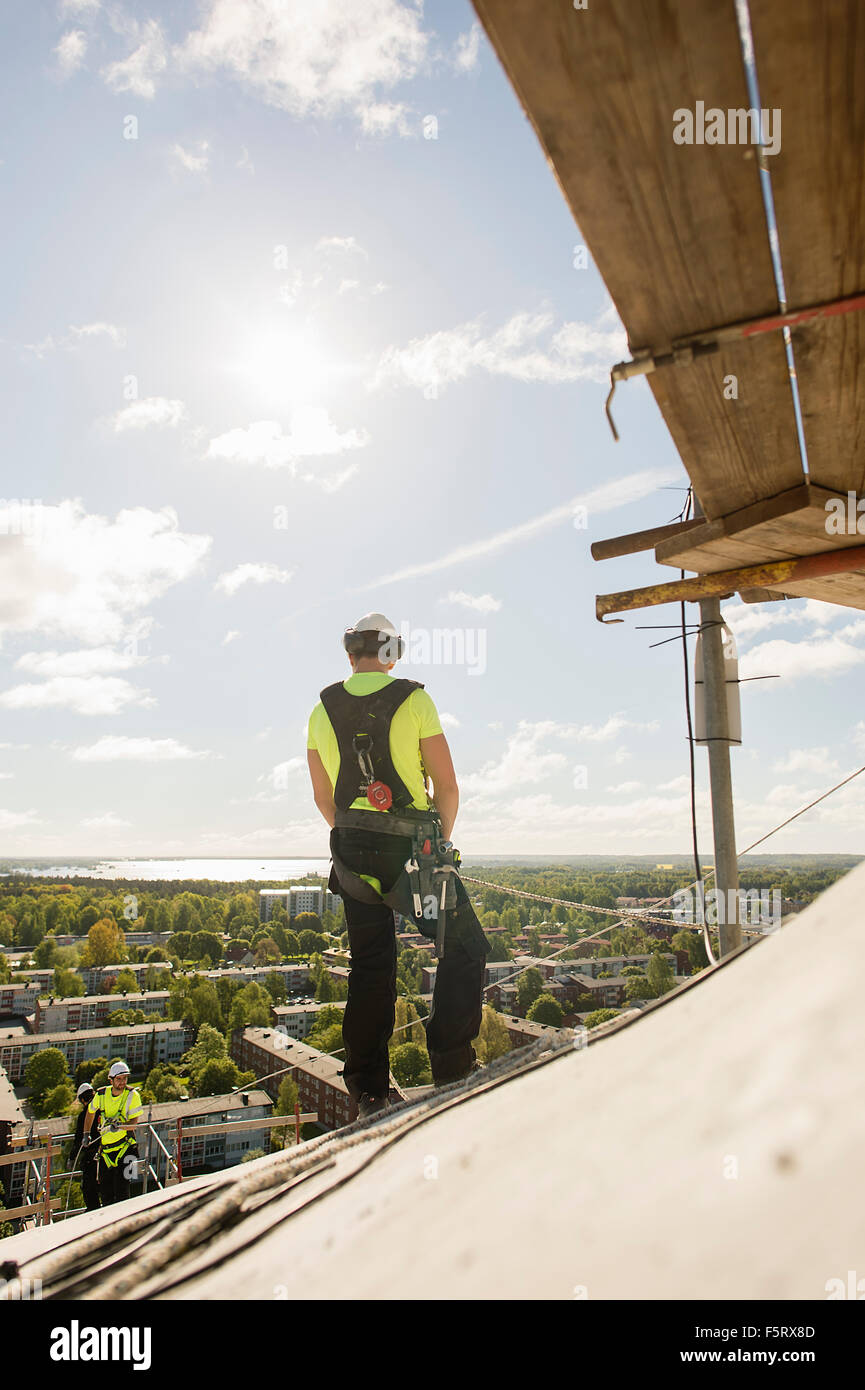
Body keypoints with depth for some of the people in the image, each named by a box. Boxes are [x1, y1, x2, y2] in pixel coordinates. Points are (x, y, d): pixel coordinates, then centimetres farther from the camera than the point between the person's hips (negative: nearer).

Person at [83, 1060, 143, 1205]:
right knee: (104, 1190, 9)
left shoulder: (132, 1095, -12)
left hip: (125, 1146, -4)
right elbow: (90, 1112, 19)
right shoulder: (101, 1094, -2)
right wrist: (86, 1134, 17)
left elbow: (134, 1123, -14)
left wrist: (120, 1126, -32)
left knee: (121, 1188, -13)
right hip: (105, 1147, 4)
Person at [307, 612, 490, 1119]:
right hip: (413, 848, -5)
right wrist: (442, 839, 8)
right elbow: (447, 786, -8)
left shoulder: (323, 711, 4)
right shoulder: (414, 700, -9)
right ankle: (452, 1068, 9)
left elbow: (324, 798, 10)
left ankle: (369, 1091, 20)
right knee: (466, 948, 11)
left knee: (370, 967, 15)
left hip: (352, 854, 5)